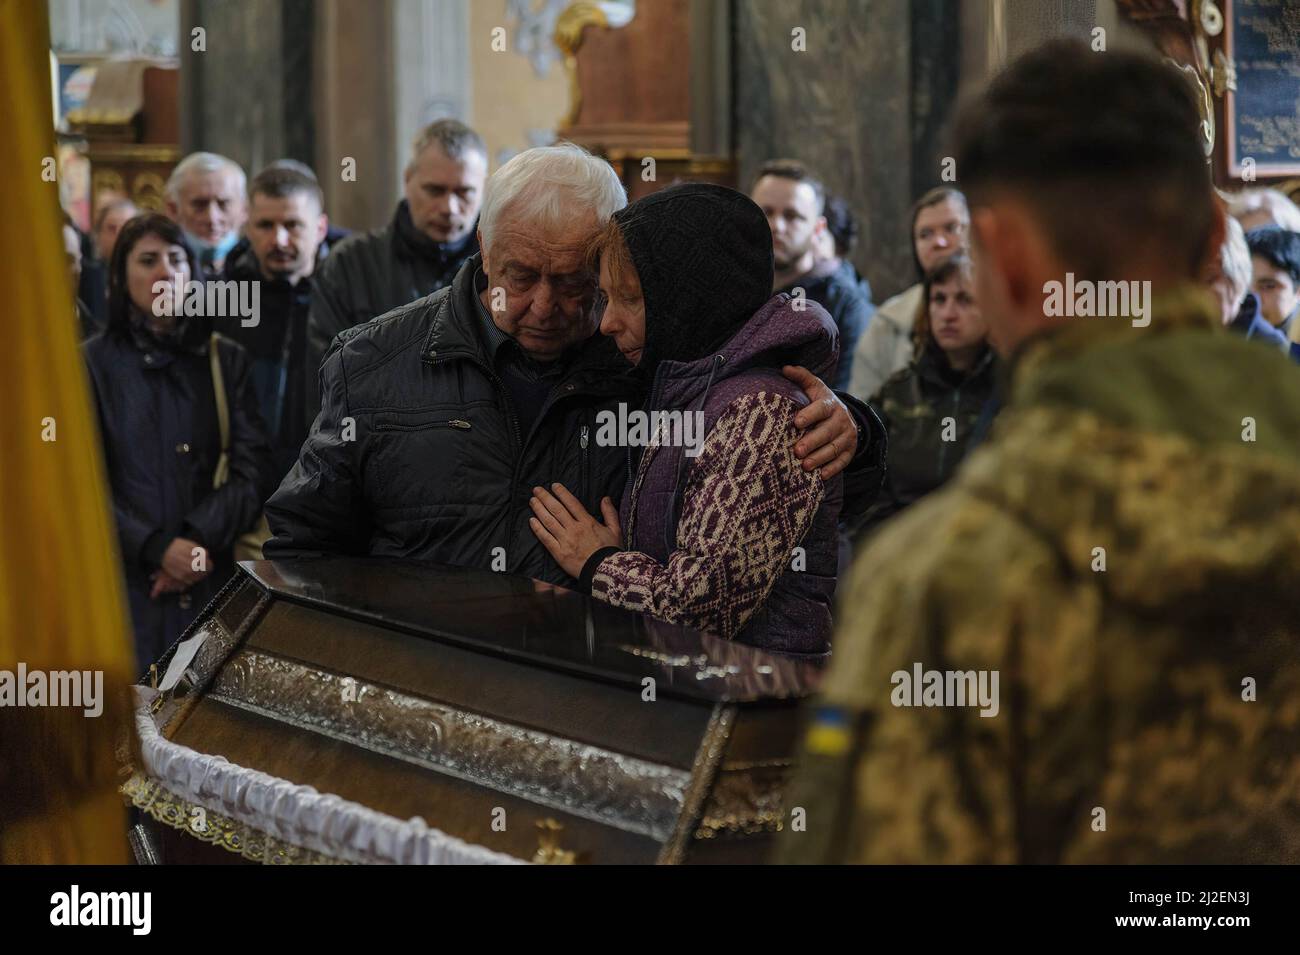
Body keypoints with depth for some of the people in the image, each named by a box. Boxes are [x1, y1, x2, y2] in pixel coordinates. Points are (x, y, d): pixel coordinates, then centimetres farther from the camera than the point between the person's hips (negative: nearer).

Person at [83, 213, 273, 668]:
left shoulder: (227, 360, 10)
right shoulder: (94, 363, 2)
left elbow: (253, 471, 2)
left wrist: (197, 540, -12)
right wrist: (157, 548, -14)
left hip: (214, 579, 2)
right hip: (126, 582, -2)